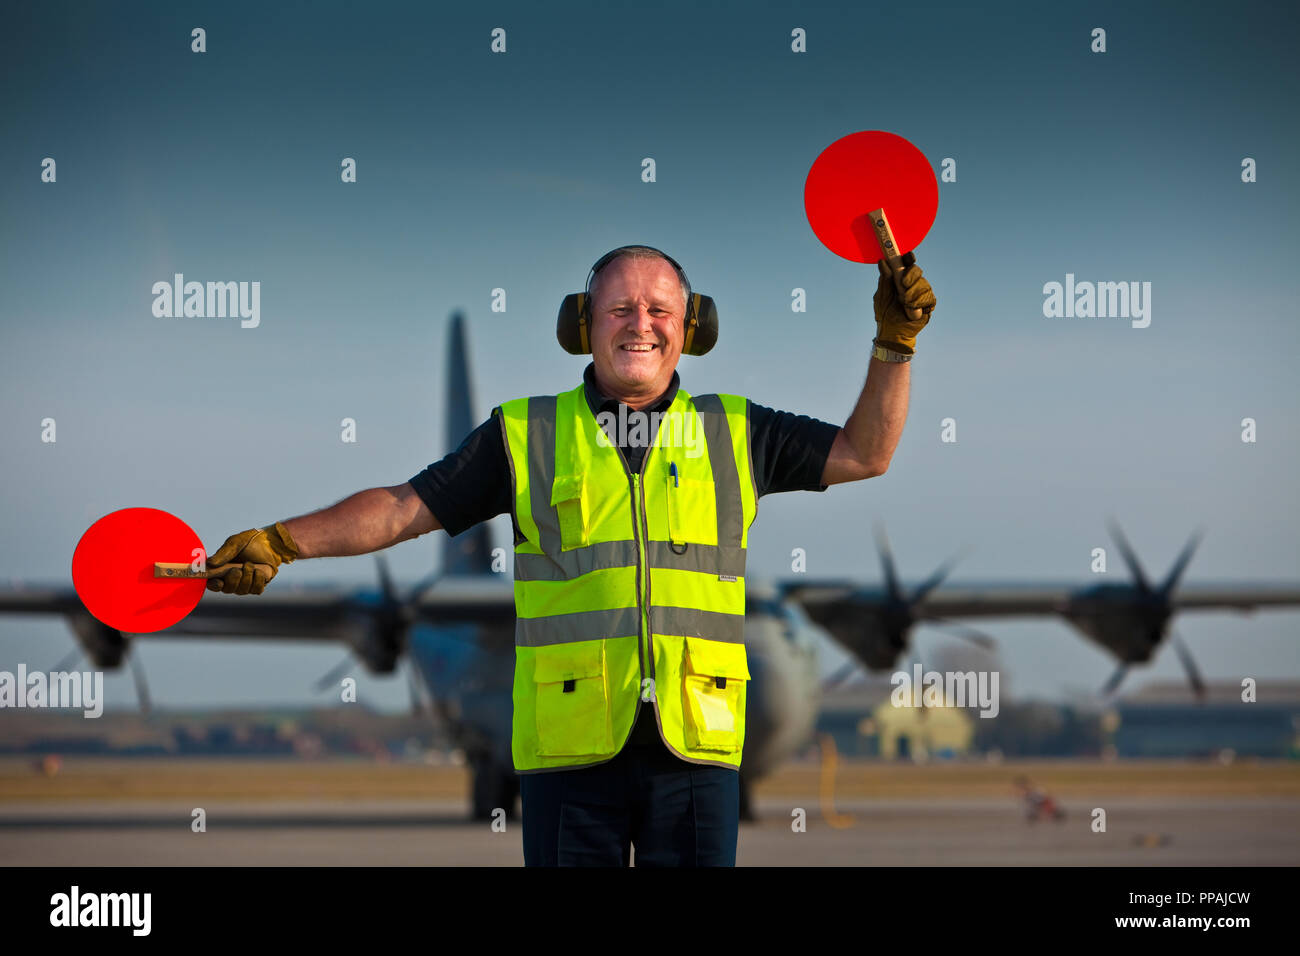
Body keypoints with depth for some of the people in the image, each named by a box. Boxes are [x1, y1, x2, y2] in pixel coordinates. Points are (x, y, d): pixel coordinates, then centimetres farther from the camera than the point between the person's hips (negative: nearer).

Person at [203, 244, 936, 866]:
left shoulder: (732, 433, 13)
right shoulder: (529, 435, 9)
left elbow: (865, 454, 14)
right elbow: (404, 509, 7)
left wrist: (895, 343, 2)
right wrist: (277, 543, -2)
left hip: (695, 744, 1)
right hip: (571, 743, -1)